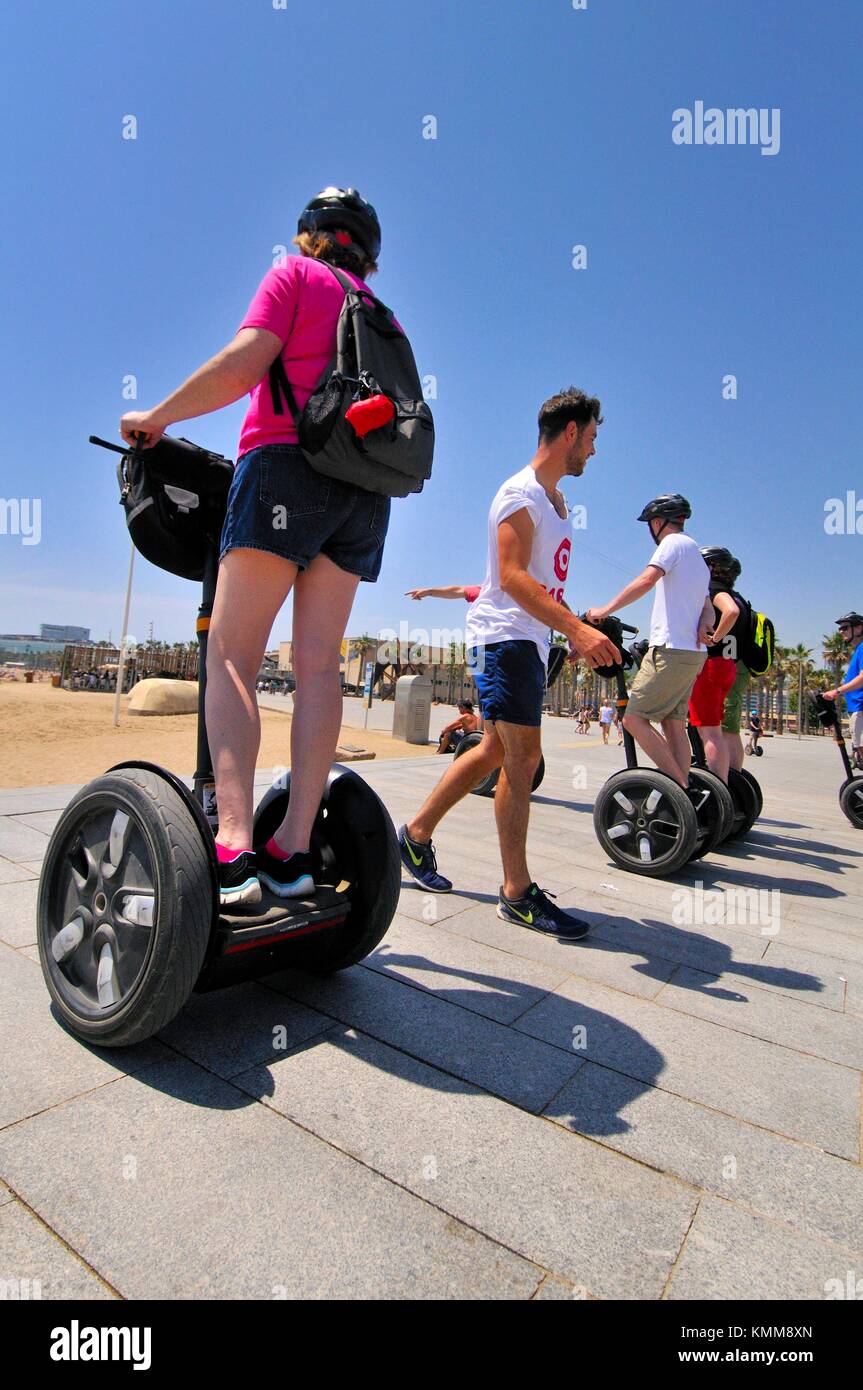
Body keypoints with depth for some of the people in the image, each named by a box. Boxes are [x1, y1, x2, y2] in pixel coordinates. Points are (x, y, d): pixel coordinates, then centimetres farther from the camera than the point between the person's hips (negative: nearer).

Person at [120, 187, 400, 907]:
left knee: (230, 657, -10)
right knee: (319, 661, -2)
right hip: (364, 493, 6)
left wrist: (157, 417, 4)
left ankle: (234, 846, -23)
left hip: (290, 464, -6)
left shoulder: (296, 275, 11)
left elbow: (244, 363, -4)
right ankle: (294, 849, -6)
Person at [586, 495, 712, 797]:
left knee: (634, 718, -12)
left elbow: (647, 580, -19)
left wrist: (606, 610, -14)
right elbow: (708, 609, 21)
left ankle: (683, 790, -16)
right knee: (673, 724, 10)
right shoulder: (698, 558, 28)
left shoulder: (674, 542, -3)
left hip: (671, 649, -10)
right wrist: (702, 627, -1)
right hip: (693, 653, 10)